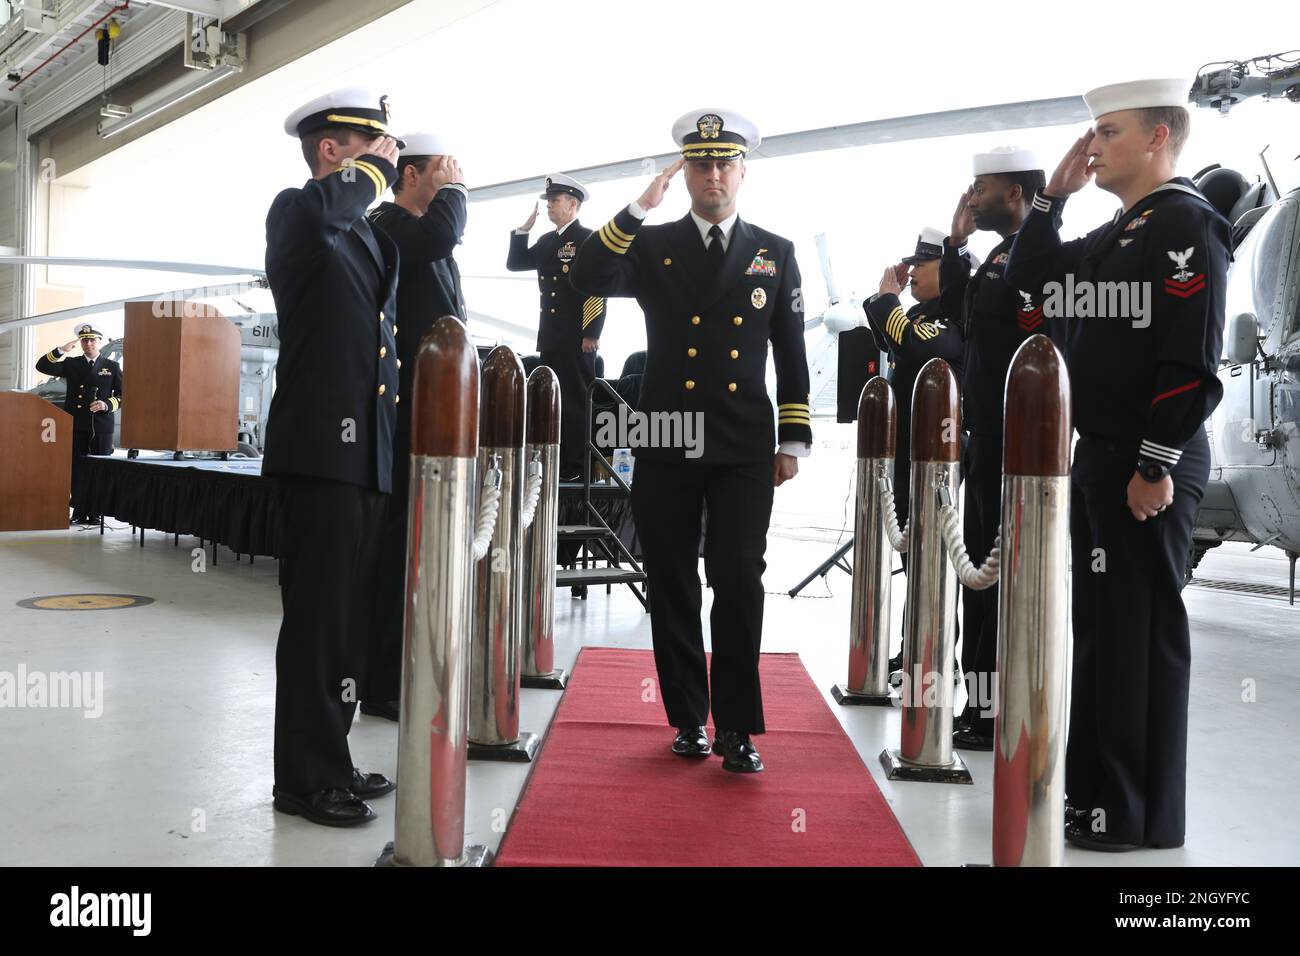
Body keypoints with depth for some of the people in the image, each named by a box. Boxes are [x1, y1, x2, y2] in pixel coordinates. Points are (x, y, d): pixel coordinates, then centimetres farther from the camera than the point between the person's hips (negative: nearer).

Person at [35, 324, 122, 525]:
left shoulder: (112, 367, 9)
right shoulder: (70, 364, 13)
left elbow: (123, 395, 8)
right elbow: (42, 366, 1)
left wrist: (107, 405, -10)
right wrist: (62, 350, -10)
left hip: (101, 427, -1)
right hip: (76, 426, 1)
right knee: (77, 469, 1)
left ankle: (96, 512, 5)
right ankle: (79, 511, 7)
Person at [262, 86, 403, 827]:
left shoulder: (372, 234, 20)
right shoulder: (296, 211, -5)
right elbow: (330, 205, -27)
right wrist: (377, 166, -10)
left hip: (368, 450, 8)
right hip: (321, 448, -8)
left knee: (350, 617, 13)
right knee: (319, 617, -3)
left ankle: (330, 761, 24)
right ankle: (305, 777, 9)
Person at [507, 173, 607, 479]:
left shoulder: (589, 239, -5)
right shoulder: (547, 241, 18)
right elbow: (514, 264, 18)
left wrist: (592, 334, -15)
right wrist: (523, 229, 7)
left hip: (577, 338, -7)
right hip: (550, 337, 8)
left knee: (575, 401, -4)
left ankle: (576, 468, 1)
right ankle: (555, 463, 15)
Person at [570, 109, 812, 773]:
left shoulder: (775, 254, 11)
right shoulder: (650, 246, 9)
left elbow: (792, 356, 10)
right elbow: (587, 280, -9)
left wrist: (793, 440, 4)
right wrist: (637, 208, -14)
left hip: (744, 450, 0)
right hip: (666, 445, 1)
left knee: (738, 581, -7)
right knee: (672, 586, 6)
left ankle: (736, 727, 4)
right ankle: (689, 718, 20)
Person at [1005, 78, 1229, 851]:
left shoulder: (1187, 223, -12)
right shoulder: (1122, 232, 17)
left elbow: (1193, 363, -20)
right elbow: (1034, 280, 22)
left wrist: (1155, 467, -21)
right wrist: (1054, 195, 13)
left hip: (1146, 469, -10)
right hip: (1101, 458, 10)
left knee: (1141, 633, -2)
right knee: (1100, 626, 15)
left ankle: (1142, 815, 10)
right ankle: (1095, 786, 28)